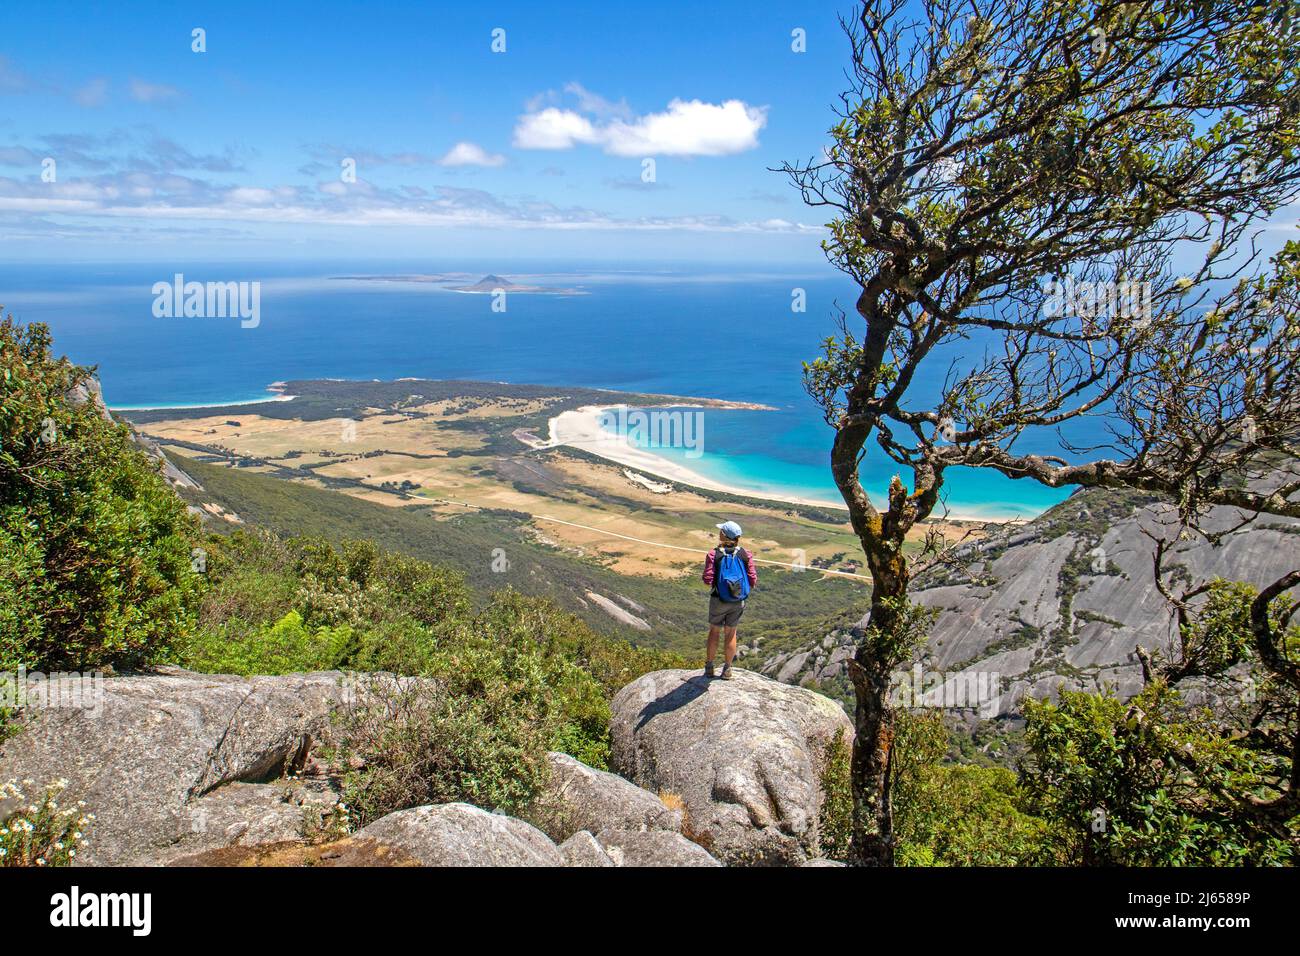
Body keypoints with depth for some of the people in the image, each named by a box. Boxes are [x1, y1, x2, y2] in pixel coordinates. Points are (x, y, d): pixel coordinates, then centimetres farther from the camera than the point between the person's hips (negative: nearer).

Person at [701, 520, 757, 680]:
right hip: (738, 601, 2)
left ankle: (709, 667, 25)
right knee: (730, 633, 17)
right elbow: (752, 580, -8)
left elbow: (708, 580, -17)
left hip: (719, 600, -2)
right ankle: (727, 669, 25)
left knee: (714, 630, 19)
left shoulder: (714, 554, -15)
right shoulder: (745, 554, -9)